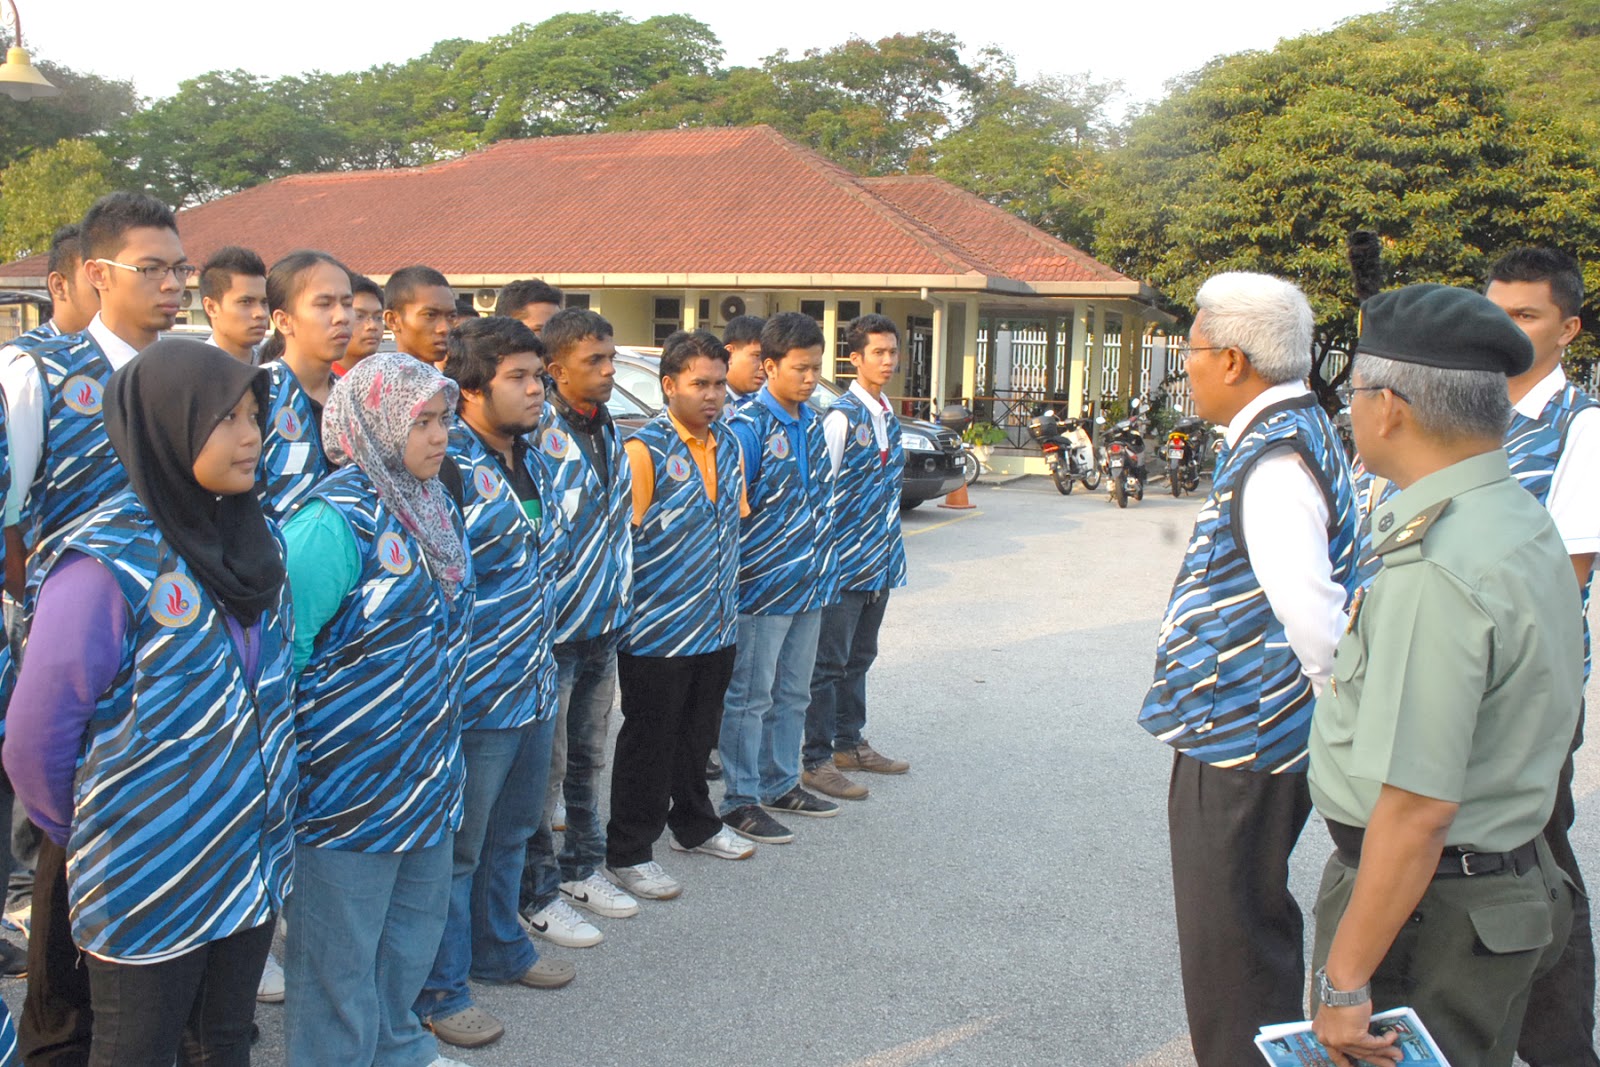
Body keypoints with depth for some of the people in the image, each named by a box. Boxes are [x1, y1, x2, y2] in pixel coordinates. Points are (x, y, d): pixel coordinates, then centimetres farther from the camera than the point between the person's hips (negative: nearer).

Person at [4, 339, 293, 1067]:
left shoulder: (253, 537, 0)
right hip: (150, 881, -5)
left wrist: (258, 816, 13)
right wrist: (93, 841, 1)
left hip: (257, 864, 6)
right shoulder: (107, 565, -21)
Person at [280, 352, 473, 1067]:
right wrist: (291, 760, -16)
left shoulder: (432, 506, 6)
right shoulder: (337, 519, -21)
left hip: (425, 773, 9)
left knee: (414, 930, 24)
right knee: (341, 956, 8)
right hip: (349, 785, -8)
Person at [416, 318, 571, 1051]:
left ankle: (499, 948, 42)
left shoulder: (529, 459, 10)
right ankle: (439, 990, 22)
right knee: (457, 848, 6)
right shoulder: (447, 467, -18)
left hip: (535, 684, 9)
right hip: (475, 696, -8)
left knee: (511, 833, 23)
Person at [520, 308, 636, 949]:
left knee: (588, 757, 18)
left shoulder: (609, 433, 8)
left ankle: (582, 868, 33)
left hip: (604, 625, 7)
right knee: (546, 765, 3)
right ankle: (538, 892, 17)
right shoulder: (537, 435, -17)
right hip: (552, 629, -7)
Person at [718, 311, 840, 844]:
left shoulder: (811, 420, 9)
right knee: (750, 697, 3)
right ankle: (740, 800, 13)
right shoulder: (747, 427, -15)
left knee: (792, 694, 17)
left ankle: (780, 783, 31)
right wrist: (733, 578, -15)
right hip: (762, 585, -8)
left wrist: (821, 567, 17)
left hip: (809, 583, 8)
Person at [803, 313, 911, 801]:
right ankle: (817, 761, 6)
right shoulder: (842, 417, -14)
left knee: (859, 656, 17)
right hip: (845, 561, -8)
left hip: (879, 561, 8)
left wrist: (891, 552, 18)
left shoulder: (888, 416, 12)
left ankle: (849, 743, 30)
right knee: (829, 661, -1)